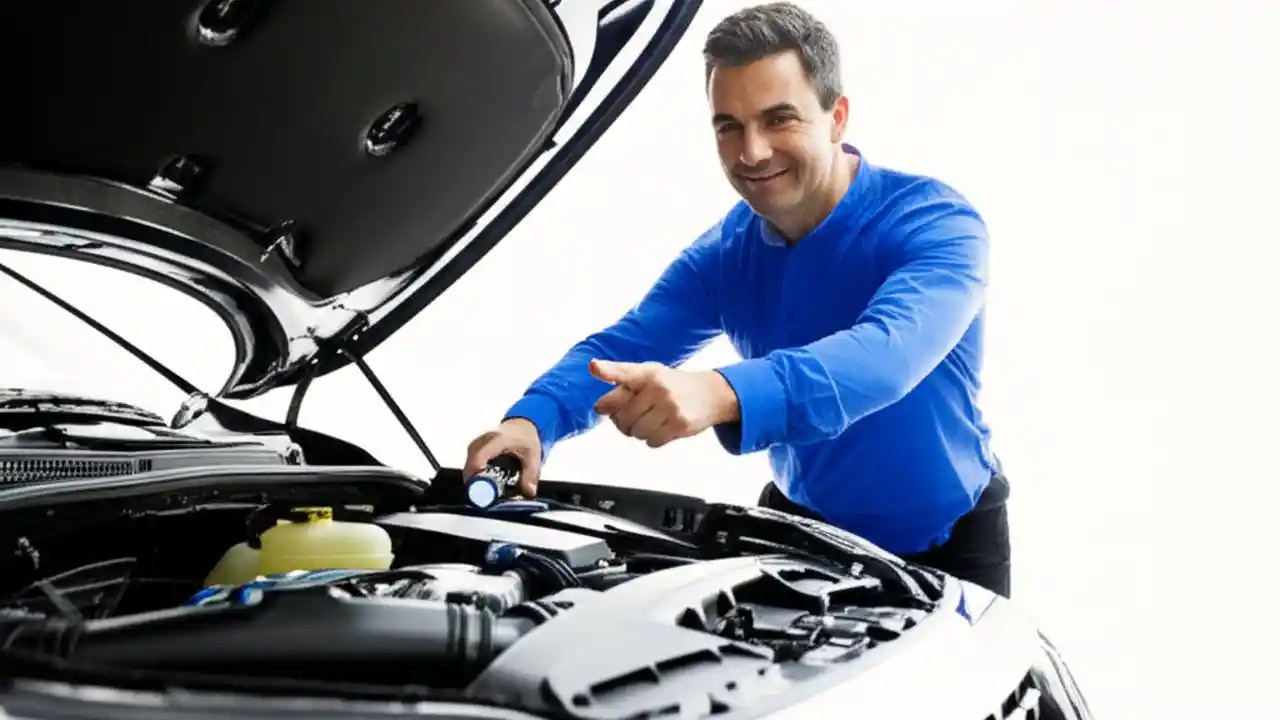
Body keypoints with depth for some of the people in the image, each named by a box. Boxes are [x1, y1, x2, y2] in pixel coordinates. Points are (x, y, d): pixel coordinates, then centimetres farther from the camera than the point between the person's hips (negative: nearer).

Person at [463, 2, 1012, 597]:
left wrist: (720, 394, -62)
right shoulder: (723, 255, -7)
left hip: (943, 541, -4)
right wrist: (532, 421, -36)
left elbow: (888, 353, -45)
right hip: (804, 520, 5)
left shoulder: (936, 225, -26)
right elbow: (618, 349, -12)